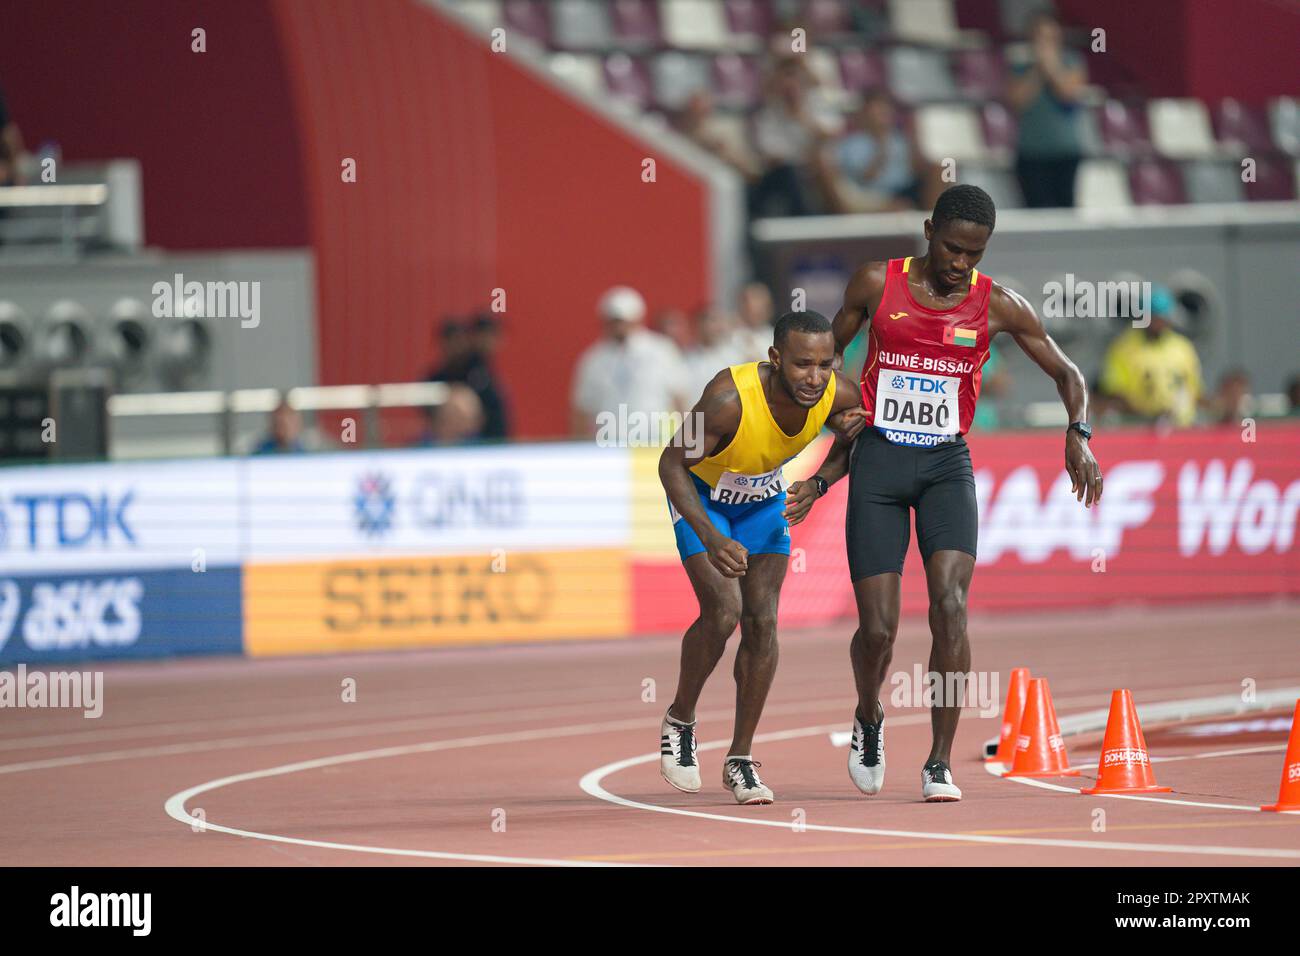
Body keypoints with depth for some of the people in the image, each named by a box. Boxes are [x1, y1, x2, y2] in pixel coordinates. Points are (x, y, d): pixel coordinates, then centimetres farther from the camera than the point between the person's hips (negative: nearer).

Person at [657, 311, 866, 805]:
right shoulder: (728, 398, -39)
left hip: (764, 497, 4)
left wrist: (818, 485, -17)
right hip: (702, 494, -4)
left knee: (763, 621, -4)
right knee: (723, 610, -18)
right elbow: (672, 464, -29)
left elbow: (855, 440, -1)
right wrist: (711, 539, -38)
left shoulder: (840, 394, -26)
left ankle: (741, 759, 6)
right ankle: (679, 721, 7)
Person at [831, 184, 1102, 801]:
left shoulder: (997, 306, 0)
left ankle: (940, 764, -12)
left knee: (950, 604, -19)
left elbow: (1066, 373, 8)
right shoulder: (876, 284, -2)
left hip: (947, 463, 0)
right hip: (879, 459, 0)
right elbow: (827, 352, 13)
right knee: (877, 627, -7)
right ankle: (869, 719, 26)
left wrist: (1078, 433, -9)